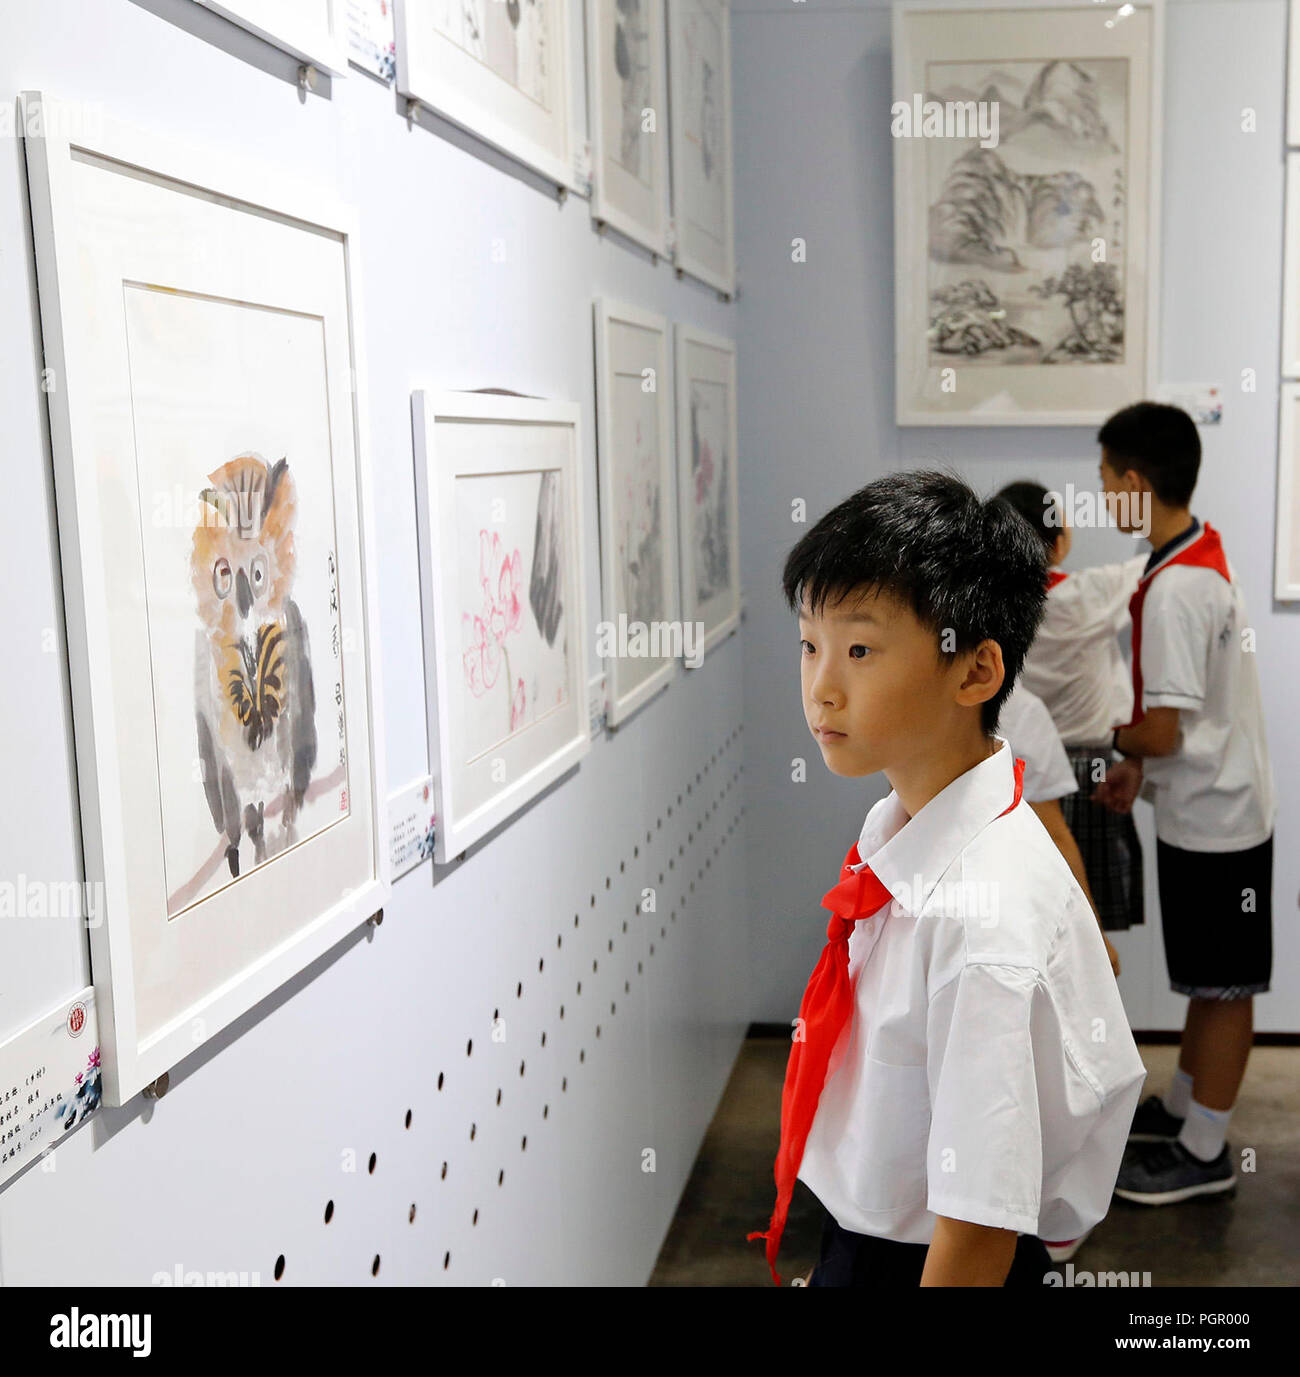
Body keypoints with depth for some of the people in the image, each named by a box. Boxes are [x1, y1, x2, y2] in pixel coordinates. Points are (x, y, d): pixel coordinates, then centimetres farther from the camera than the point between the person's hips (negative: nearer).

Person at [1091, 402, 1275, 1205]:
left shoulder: (1175, 589, -26)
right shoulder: (1200, 554, 5)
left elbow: (1161, 732, -25)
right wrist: (1135, 768, 10)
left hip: (1214, 819, -10)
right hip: (1208, 810, 10)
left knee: (1223, 987, 5)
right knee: (1208, 981, 21)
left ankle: (1204, 1153, 19)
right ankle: (1184, 1107, 37)